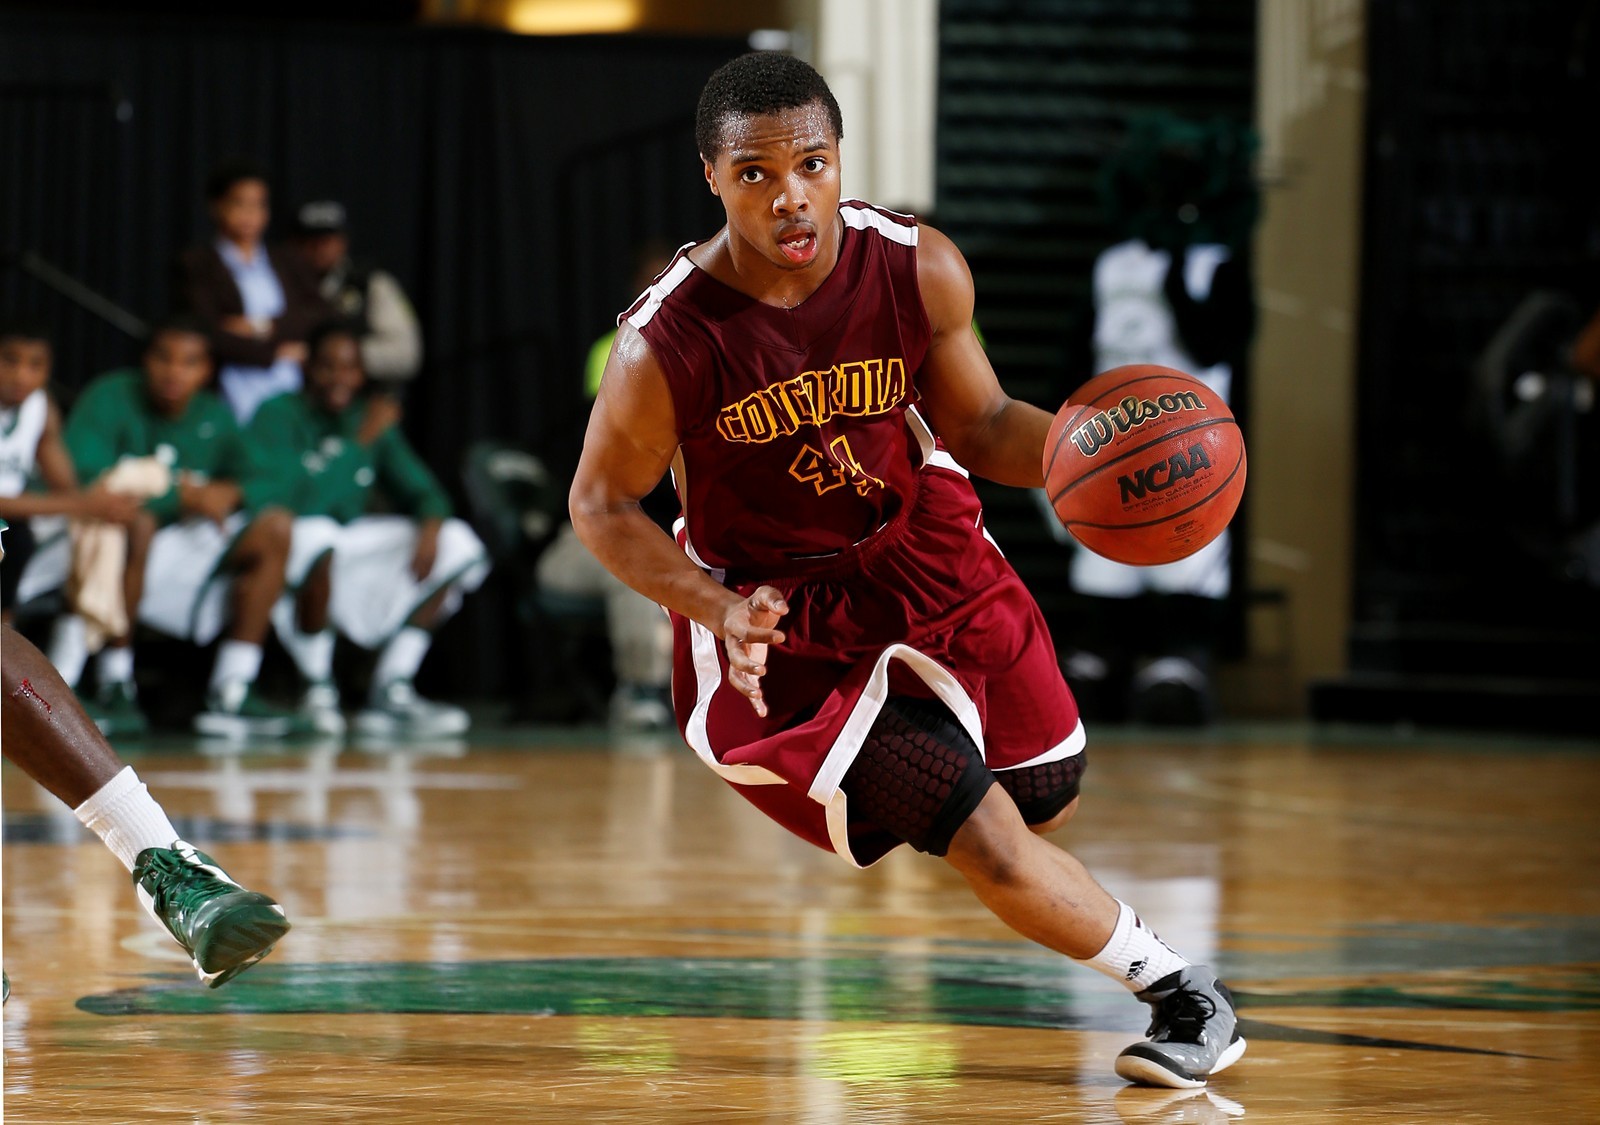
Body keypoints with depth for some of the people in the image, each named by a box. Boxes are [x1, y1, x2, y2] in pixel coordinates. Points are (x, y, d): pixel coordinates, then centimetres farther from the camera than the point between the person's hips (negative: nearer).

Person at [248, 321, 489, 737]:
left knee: (459, 544, -5)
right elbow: (294, 504, -24)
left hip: (345, 551, 7)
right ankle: (317, 689, -21)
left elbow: (421, 489, 9)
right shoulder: (277, 417, -12)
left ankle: (389, 695, -10)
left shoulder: (370, 419, 9)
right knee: (317, 536, -40)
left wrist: (431, 525, -15)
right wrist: (360, 442, -21)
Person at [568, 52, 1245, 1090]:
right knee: (988, 845, -13)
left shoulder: (920, 271, -17)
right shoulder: (667, 345, -26)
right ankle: (1177, 986, 10)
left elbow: (977, 424, -1)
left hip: (923, 547, 5)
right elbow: (602, 505, -11)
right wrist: (722, 611, -25)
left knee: (1050, 800, 17)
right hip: (782, 613, -5)